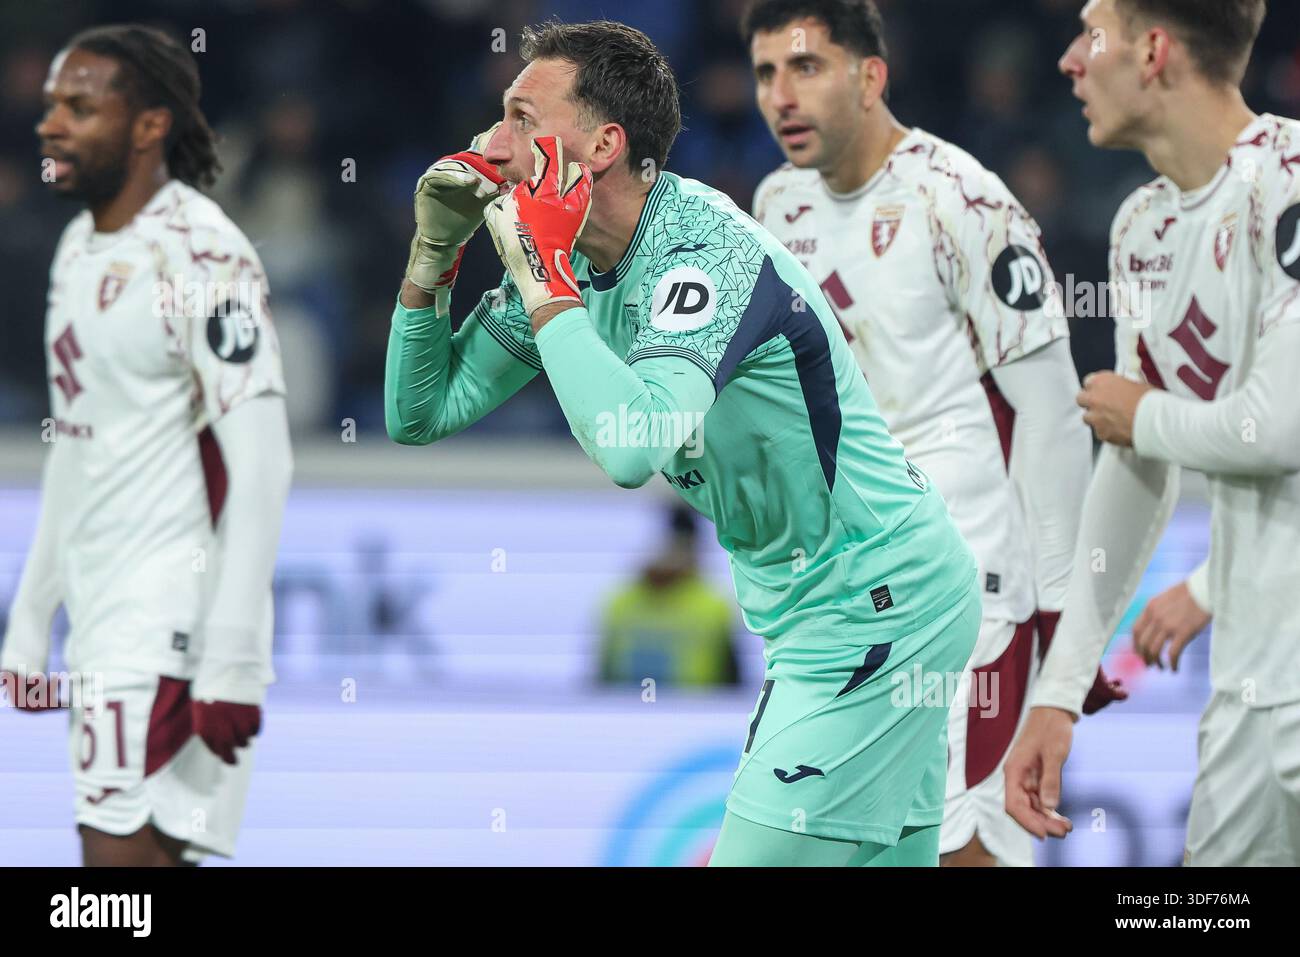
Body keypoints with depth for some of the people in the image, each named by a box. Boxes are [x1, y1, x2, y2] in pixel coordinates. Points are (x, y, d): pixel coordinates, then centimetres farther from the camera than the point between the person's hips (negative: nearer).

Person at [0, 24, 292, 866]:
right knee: (150, 858, 8)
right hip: (103, 629, 9)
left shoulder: (201, 254, -13)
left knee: (124, 852, -13)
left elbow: (260, 465, -18)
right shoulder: (79, 247, 15)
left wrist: (231, 665, -22)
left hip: (173, 630, -9)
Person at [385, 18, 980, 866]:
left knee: (754, 856, -11)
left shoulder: (709, 249, -22)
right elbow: (422, 413, 9)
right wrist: (434, 254, -4)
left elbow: (631, 448, -38)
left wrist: (543, 279, -29)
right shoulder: (574, 257, 4)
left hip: (878, 605, -10)